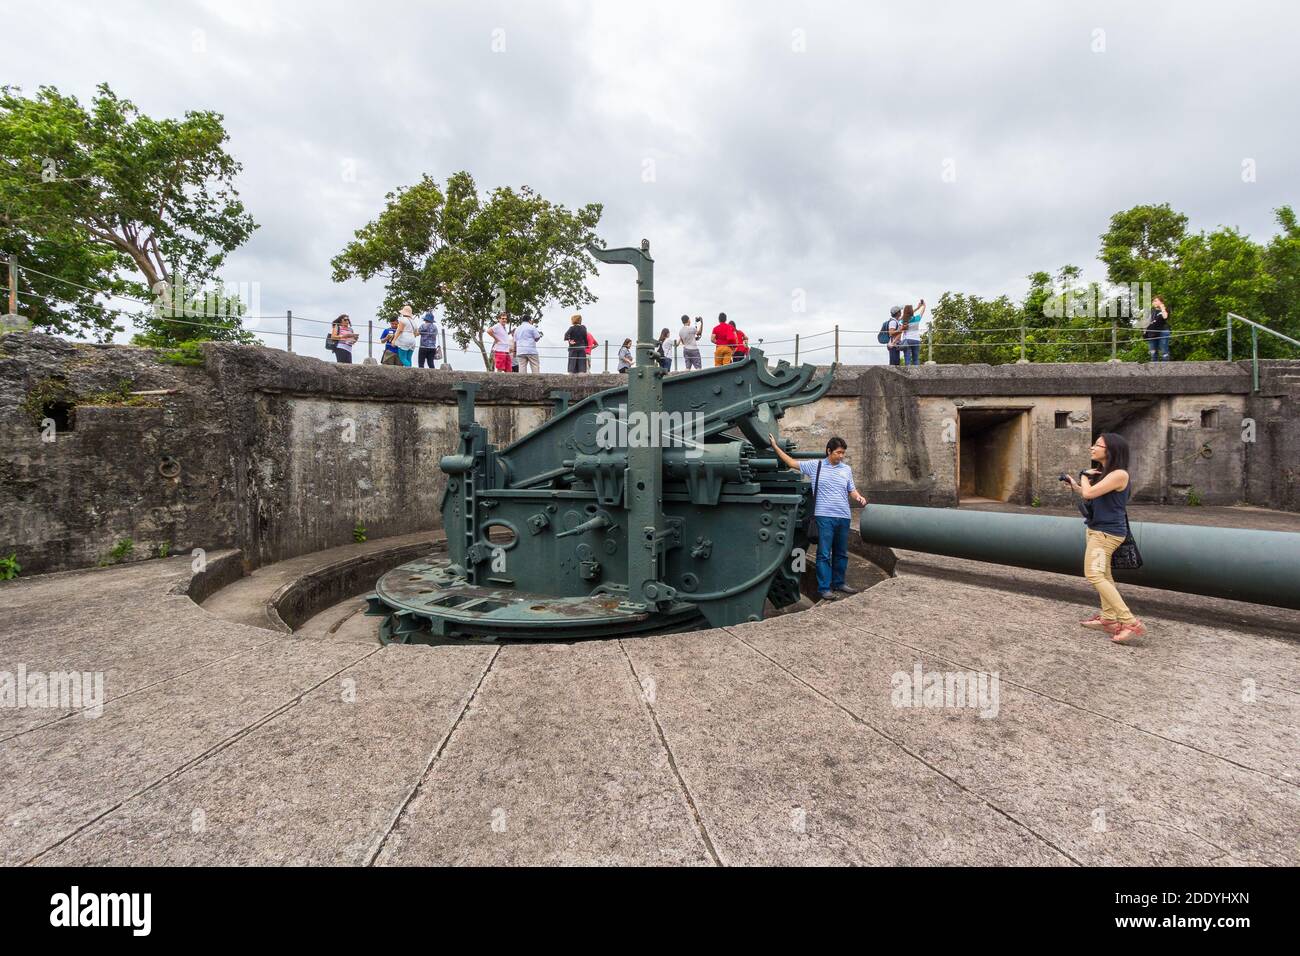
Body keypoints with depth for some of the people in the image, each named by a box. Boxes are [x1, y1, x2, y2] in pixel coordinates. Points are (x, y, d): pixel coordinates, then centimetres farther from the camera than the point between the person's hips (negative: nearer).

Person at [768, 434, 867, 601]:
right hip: (825, 516, -4)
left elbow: (852, 491, 16)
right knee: (824, 554, -3)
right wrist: (775, 446, 1)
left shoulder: (846, 469, 12)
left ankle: (838, 583, 28)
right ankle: (824, 588, 3)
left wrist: (859, 498, -6)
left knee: (841, 553, 14)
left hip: (844, 517, 4)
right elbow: (791, 463, 3)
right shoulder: (815, 466, 1)